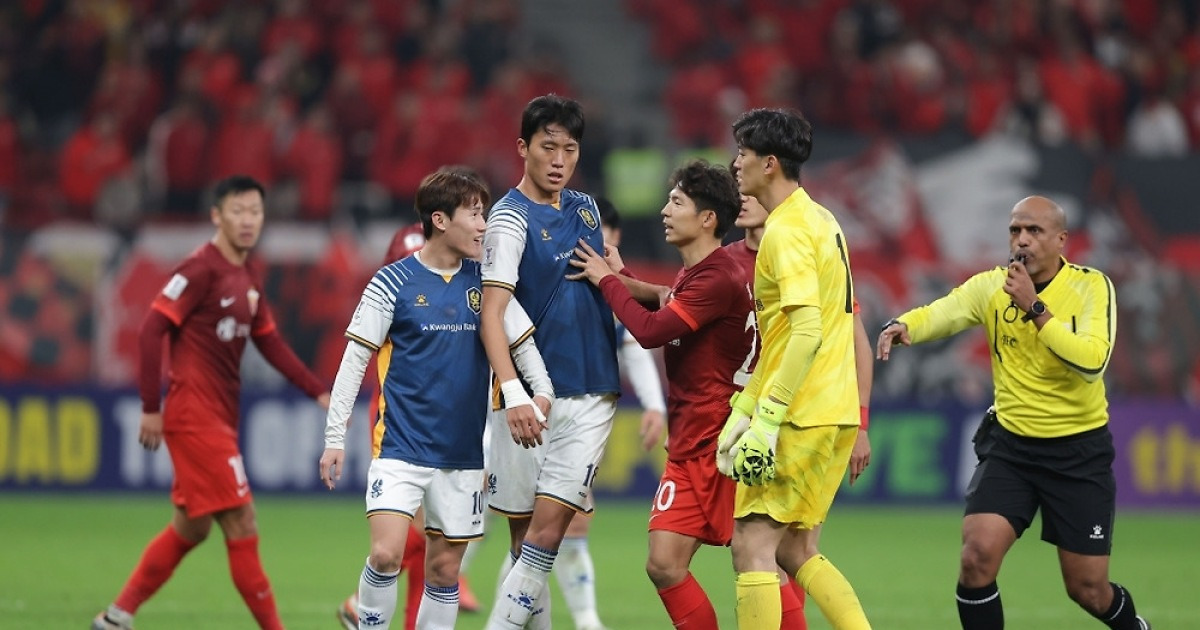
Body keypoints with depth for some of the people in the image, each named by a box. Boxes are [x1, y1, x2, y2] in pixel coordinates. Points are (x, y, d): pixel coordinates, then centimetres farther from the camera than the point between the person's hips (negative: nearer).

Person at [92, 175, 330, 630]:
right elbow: (152, 330, -16)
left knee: (190, 529, 15)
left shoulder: (248, 280, 13)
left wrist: (319, 392, 12)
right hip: (195, 416, -9)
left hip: (220, 418, 9)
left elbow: (271, 345, 19)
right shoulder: (201, 269, -13)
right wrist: (151, 408, -17)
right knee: (241, 523, -8)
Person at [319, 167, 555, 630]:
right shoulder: (394, 283, -5)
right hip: (401, 448, -4)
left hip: (463, 454, 4)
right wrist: (334, 438, -6)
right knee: (386, 554, -18)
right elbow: (354, 361, -3)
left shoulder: (484, 282, 5)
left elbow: (523, 346, 12)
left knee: (444, 569, 6)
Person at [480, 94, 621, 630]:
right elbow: (492, 313, -17)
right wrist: (514, 394, -30)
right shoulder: (511, 217, -7)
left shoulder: (586, 208, 12)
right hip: (530, 399, -3)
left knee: (549, 527, -9)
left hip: (590, 395, 4)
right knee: (524, 535, 2)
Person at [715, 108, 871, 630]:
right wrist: (743, 409, 21)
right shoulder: (819, 221, 16)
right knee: (796, 552, 14)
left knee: (752, 545, -7)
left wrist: (767, 420, -23)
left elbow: (807, 332, -23)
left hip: (802, 419, -10)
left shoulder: (786, 231, -14)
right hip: (835, 413, 10)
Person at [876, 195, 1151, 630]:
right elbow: (939, 314, -15)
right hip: (1010, 443, 2)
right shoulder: (991, 287, -3)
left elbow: (1092, 361, -25)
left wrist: (1034, 307, -29)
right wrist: (902, 326, -37)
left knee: (1088, 590, 5)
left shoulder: (1092, 286, -11)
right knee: (977, 556, -20)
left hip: (1078, 451, -2)